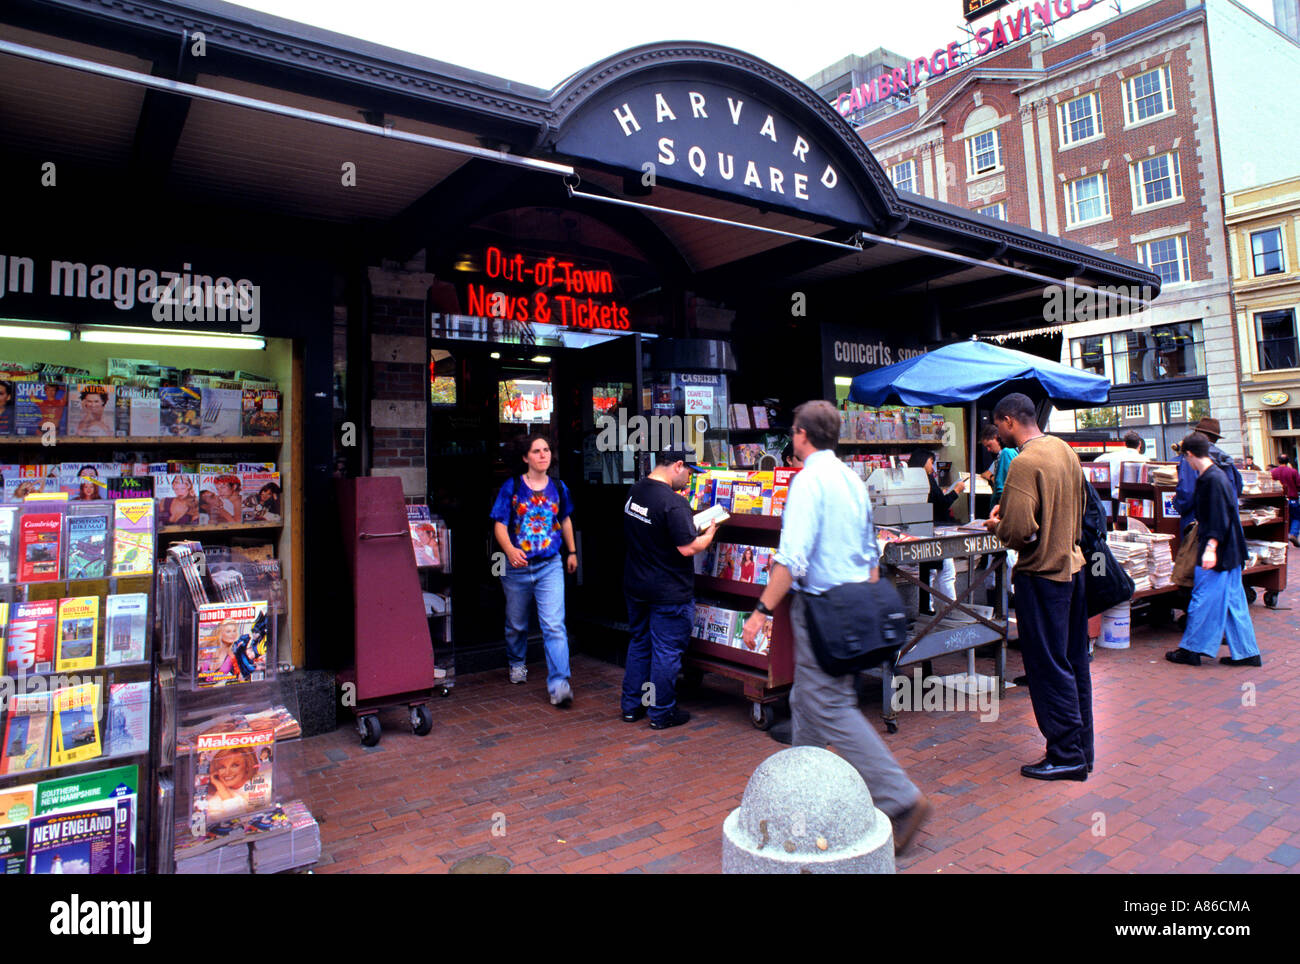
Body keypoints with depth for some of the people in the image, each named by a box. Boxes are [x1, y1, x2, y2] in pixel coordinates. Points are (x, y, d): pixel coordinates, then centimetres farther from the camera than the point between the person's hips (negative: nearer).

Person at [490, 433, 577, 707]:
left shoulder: (558, 487, 3)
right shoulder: (512, 487, -5)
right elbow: (499, 525, -10)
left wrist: (572, 552, 22)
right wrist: (510, 550, -28)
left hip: (550, 566, 0)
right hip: (517, 567, 0)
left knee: (554, 625, -11)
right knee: (516, 623, 18)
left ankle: (559, 685, -11)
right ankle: (517, 663, 46)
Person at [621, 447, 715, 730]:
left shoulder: (635, 491, 3)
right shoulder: (673, 502, -24)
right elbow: (688, 548, -24)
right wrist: (709, 534, -4)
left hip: (635, 586, 8)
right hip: (668, 592, -8)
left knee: (639, 643, 19)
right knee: (667, 650, 5)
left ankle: (632, 706, 29)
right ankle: (662, 713, 17)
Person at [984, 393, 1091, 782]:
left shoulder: (1024, 463, -20)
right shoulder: (1065, 450, 8)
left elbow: (1020, 531, -26)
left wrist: (997, 526, -4)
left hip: (1042, 574, -9)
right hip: (1072, 565, 9)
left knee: (1049, 668, 1)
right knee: (1074, 662, 16)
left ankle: (1066, 756, 11)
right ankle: (1081, 748, 27)